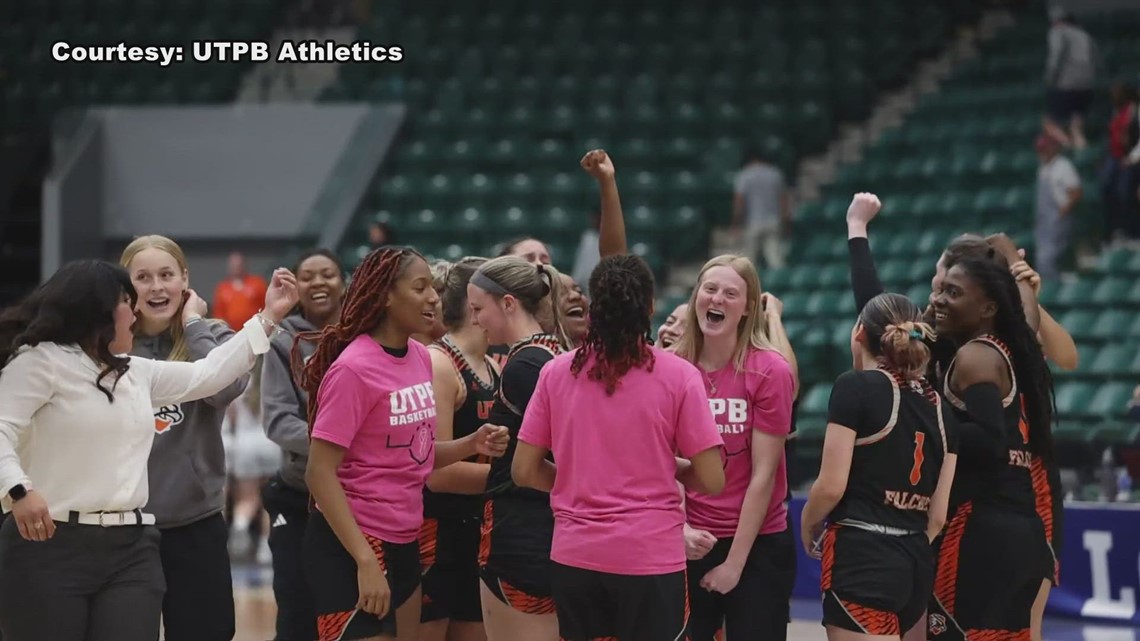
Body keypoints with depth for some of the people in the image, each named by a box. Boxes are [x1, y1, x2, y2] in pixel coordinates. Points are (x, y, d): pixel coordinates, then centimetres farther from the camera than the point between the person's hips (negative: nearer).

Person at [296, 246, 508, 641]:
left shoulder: (421, 357, 6)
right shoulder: (353, 368, -17)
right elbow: (320, 473, -19)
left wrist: (471, 445, -3)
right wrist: (365, 560, -23)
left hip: (404, 542, 8)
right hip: (351, 547, -8)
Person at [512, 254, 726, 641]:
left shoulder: (556, 372, 1)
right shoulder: (678, 375, -6)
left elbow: (524, 471, 4)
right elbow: (711, 480, -6)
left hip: (574, 557, 3)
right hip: (652, 558, -3)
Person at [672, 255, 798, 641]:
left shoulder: (770, 371, -10)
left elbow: (763, 474, -10)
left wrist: (735, 560, -11)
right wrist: (680, 527, -13)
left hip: (759, 544, -3)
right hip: (691, 545, 3)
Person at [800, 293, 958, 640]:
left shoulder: (855, 387, -5)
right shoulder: (939, 408, 13)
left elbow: (831, 486, -9)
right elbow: (939, 514, 11)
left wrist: (808, 528, 9)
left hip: (860, 558, -7)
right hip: (916, 563, 7)